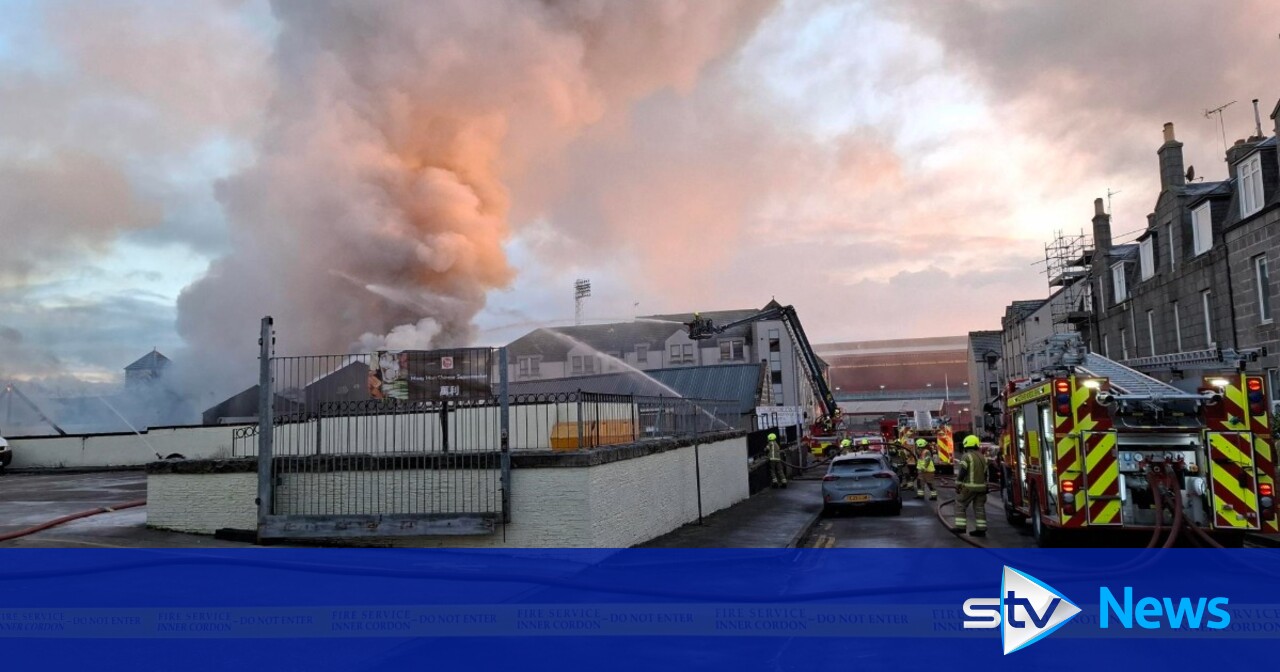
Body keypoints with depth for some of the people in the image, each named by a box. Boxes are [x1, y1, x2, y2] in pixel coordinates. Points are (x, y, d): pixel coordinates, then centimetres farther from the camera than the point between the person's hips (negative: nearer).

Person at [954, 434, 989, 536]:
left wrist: (958, 485, -9)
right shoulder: (983, 457, 13)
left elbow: (962, 472, -15)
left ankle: (961, 526, -2)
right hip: (981, 487, 7)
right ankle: (981, 529, 6)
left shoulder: (966, 456, -11)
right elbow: (985, 473, 17)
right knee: (979, 507, 8)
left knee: (961, 505, 3)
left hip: (968, 487, -7)